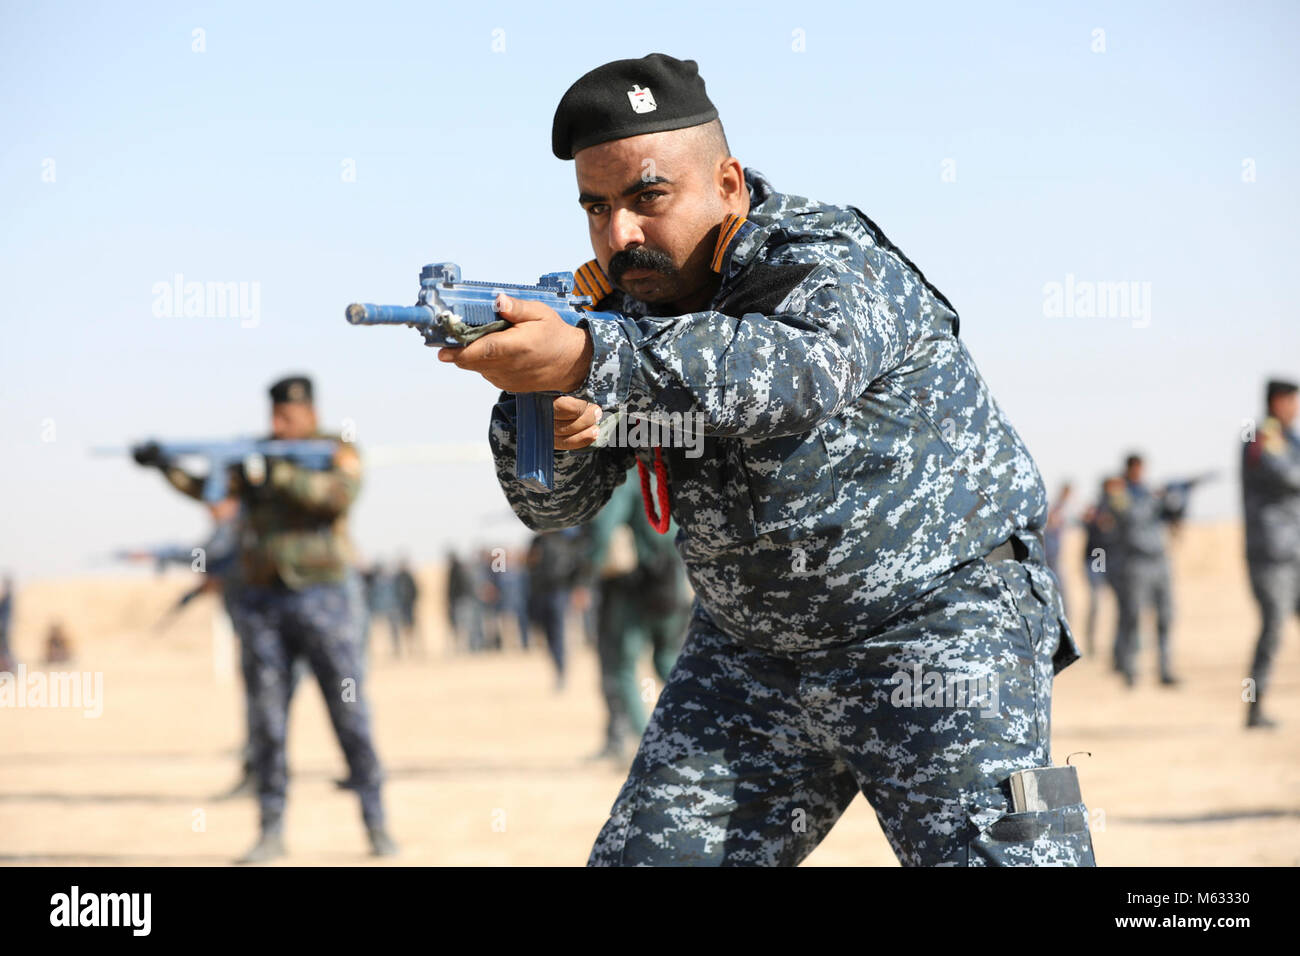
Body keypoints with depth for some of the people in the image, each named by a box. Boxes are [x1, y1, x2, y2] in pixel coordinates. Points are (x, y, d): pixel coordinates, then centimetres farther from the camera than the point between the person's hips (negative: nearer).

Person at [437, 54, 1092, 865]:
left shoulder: (831, 262, -18)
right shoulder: (631, 306, 2)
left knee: (999, 852, -17)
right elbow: (553, 507, 2)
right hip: (754, 652, 6)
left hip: (937, 623, -6)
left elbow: (802, 372, -42)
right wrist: (551, 426, -23)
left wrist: (588, 359, -52)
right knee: (646, 855, 2)